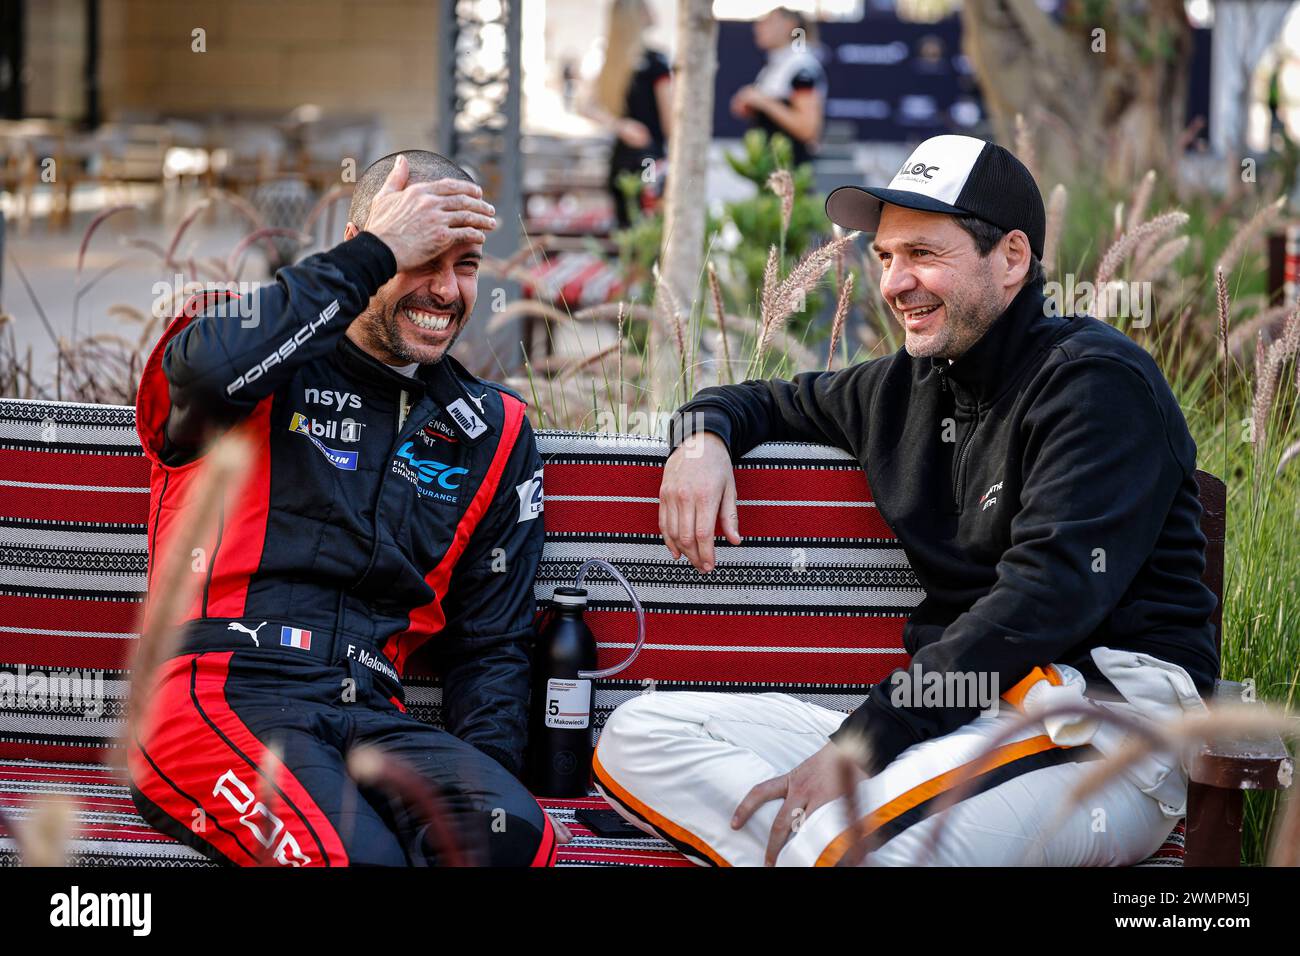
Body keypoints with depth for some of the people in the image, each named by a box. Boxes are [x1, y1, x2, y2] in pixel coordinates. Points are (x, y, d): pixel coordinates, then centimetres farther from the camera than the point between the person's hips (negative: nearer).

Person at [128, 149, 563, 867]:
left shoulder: (492, 433, 21)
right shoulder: (271, 365, 8)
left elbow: (491, 642, 23)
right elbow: (207, 371, -20)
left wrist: (484, 774, 3)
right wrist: (373, 255, -10)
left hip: (369, 715, 4)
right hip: (215, 693, -4)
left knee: (514, 833, -28)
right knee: (362, 856, -33)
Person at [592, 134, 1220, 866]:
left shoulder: (1098, 381, -6)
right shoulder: (907, 387, 18)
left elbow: (1044, 598, -18)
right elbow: (771, 402, 39)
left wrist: (860, 744, -22)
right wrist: (704, 434, 11)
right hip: (956, 718, 9)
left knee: (841, 838, -40)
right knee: (636, 737, -7)